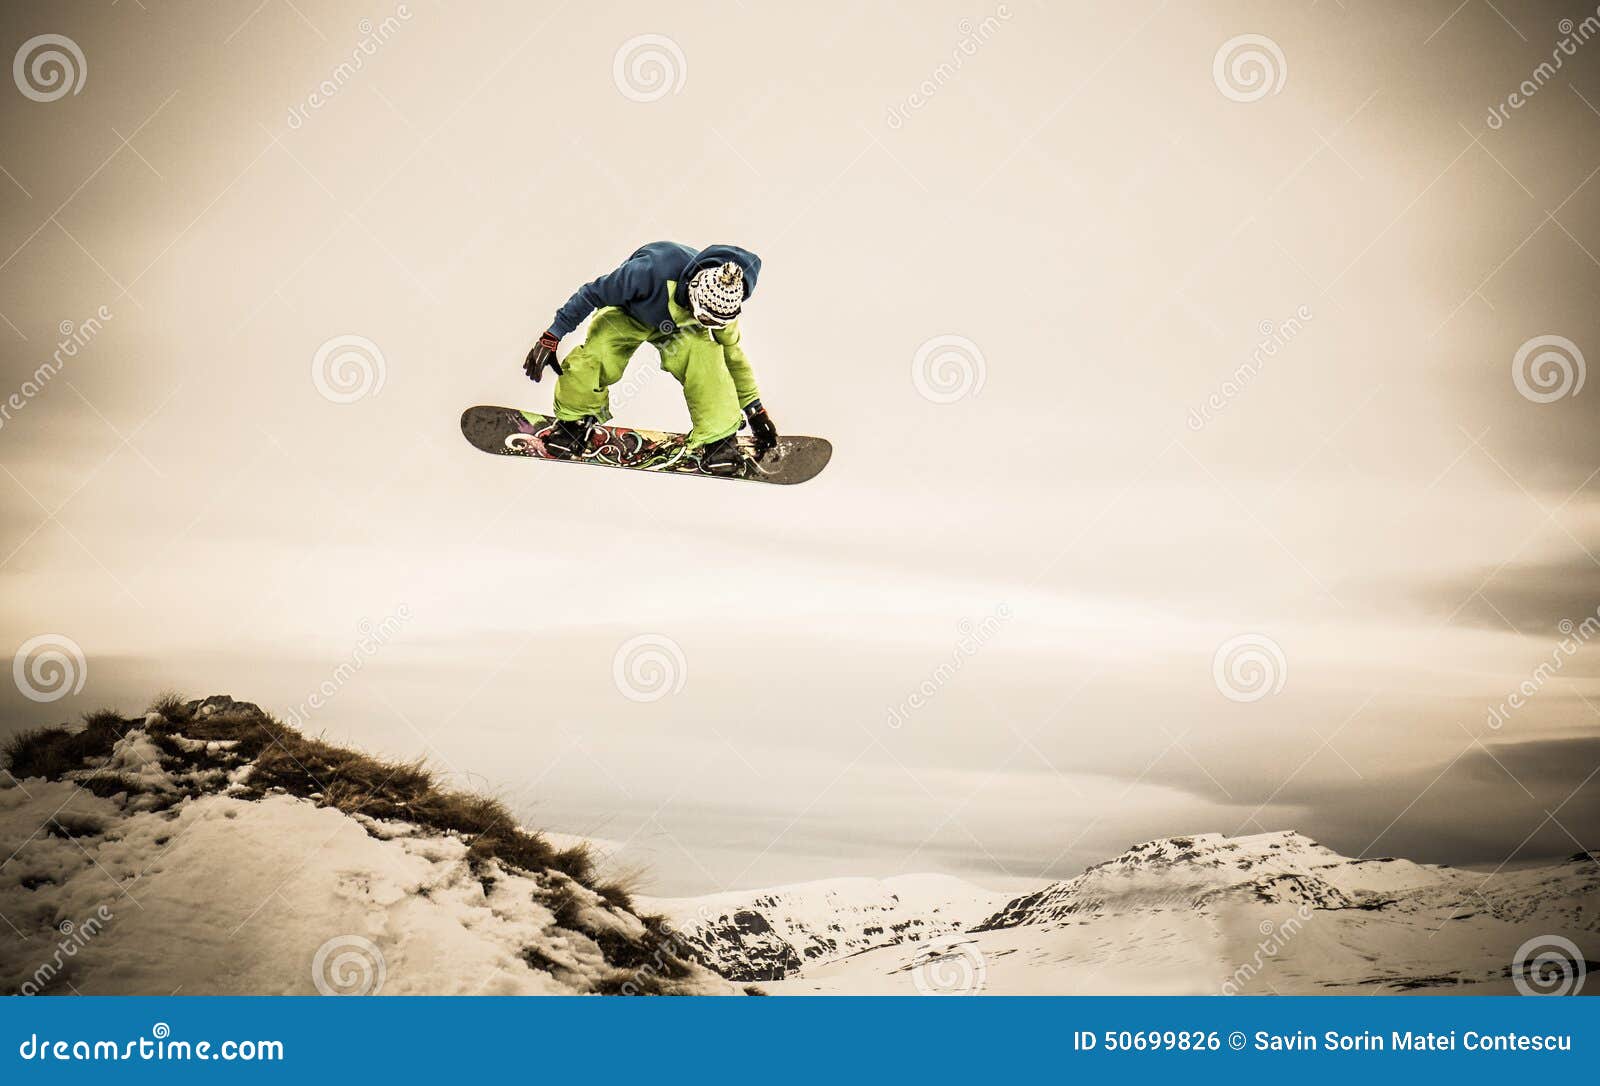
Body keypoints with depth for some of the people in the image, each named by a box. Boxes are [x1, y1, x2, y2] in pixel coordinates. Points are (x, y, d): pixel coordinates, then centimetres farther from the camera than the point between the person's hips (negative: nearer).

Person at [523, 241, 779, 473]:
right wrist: (551, 338, -29)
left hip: (680, 325, 2)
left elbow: (731, 353, -9)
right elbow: (593, 293, -31)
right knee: (595, 356, -28)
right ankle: (573, 421, 0)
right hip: (628, 312, -2)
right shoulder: (653, 271, -44)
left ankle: (718, 438, -15)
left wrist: (755, 409, -7)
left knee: (707, 357, -29)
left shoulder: (723, 303, -28)